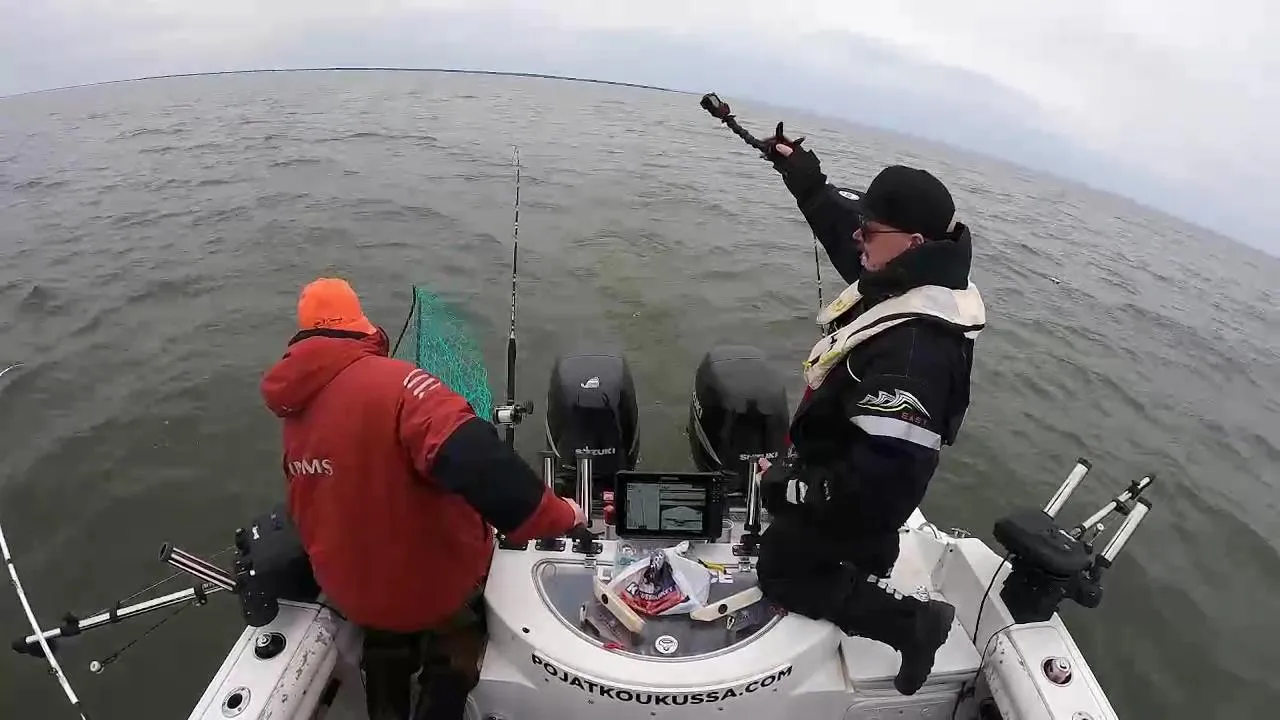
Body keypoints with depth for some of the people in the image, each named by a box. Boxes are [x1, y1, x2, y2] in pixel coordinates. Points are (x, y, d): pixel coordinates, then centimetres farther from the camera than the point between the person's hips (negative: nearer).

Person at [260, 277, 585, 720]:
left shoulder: (297, 409, -4)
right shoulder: (390, 382, -30)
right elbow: (473, 458, -46)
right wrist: (553, 515, -35)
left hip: (350, 589, 6)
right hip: (438, 581, -6)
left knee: (386, 653, 39)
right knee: (450, 666, 29)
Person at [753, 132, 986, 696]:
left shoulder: (913, 351, -41)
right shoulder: (908, 278, -13)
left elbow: (883, 480, -39)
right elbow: (842, 223, 8)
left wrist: (794, 489, -28)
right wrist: (805, 180, 4)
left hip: (853, 500, -8)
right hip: (847, 465, 9)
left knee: (781, 571, 12)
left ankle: (910, 623, 14)